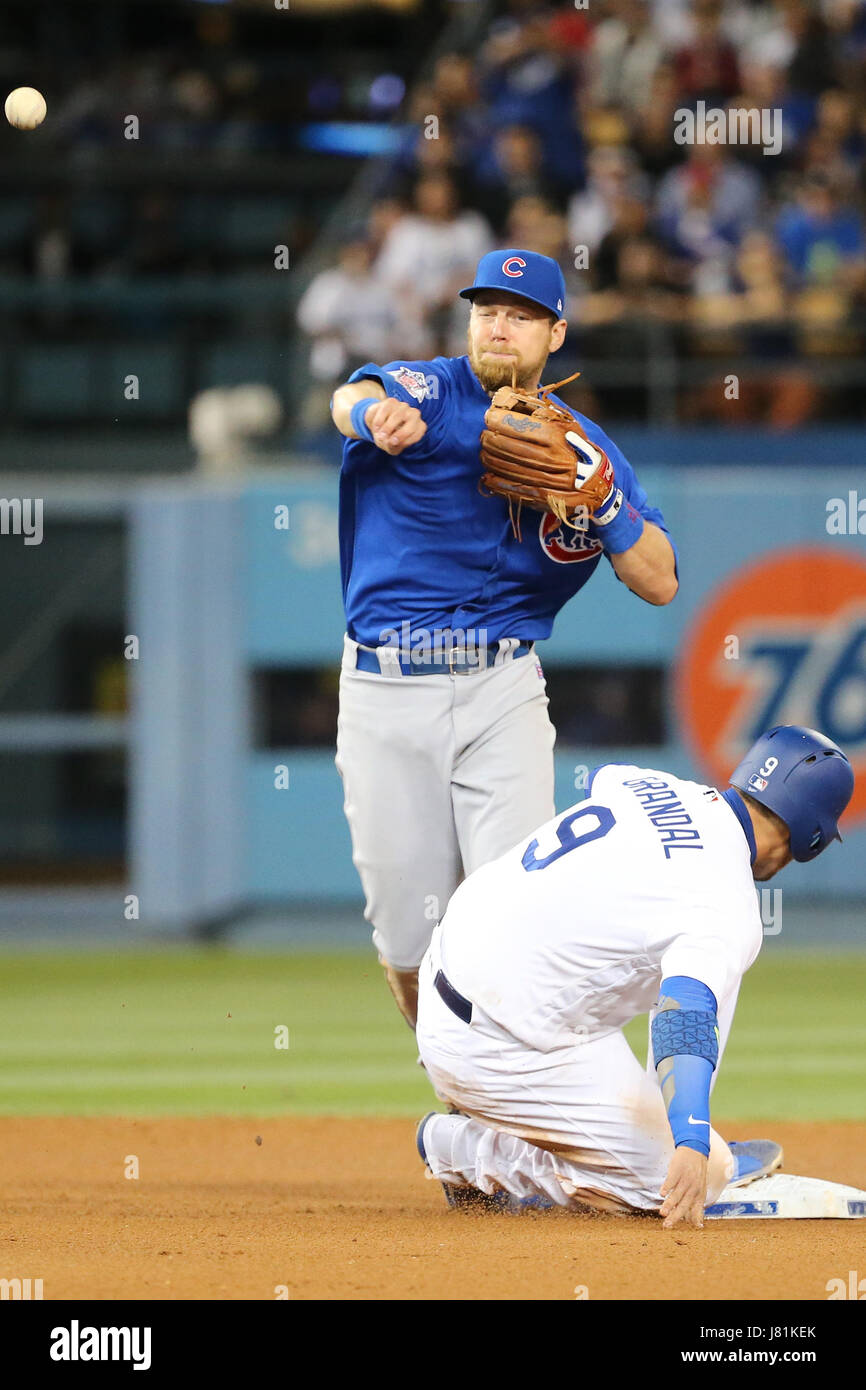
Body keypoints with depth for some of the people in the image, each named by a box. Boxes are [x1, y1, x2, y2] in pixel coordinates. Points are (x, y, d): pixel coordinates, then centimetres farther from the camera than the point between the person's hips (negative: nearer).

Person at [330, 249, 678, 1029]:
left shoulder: (582, 445, 7)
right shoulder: (433, 395, -2)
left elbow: (660, 584, 2)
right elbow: (352, 398, -27)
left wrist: (600, 499, -15)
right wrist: (376, 413, -52)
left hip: (502, 693, 1)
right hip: (385, 696, -1)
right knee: (409, 948, 3)